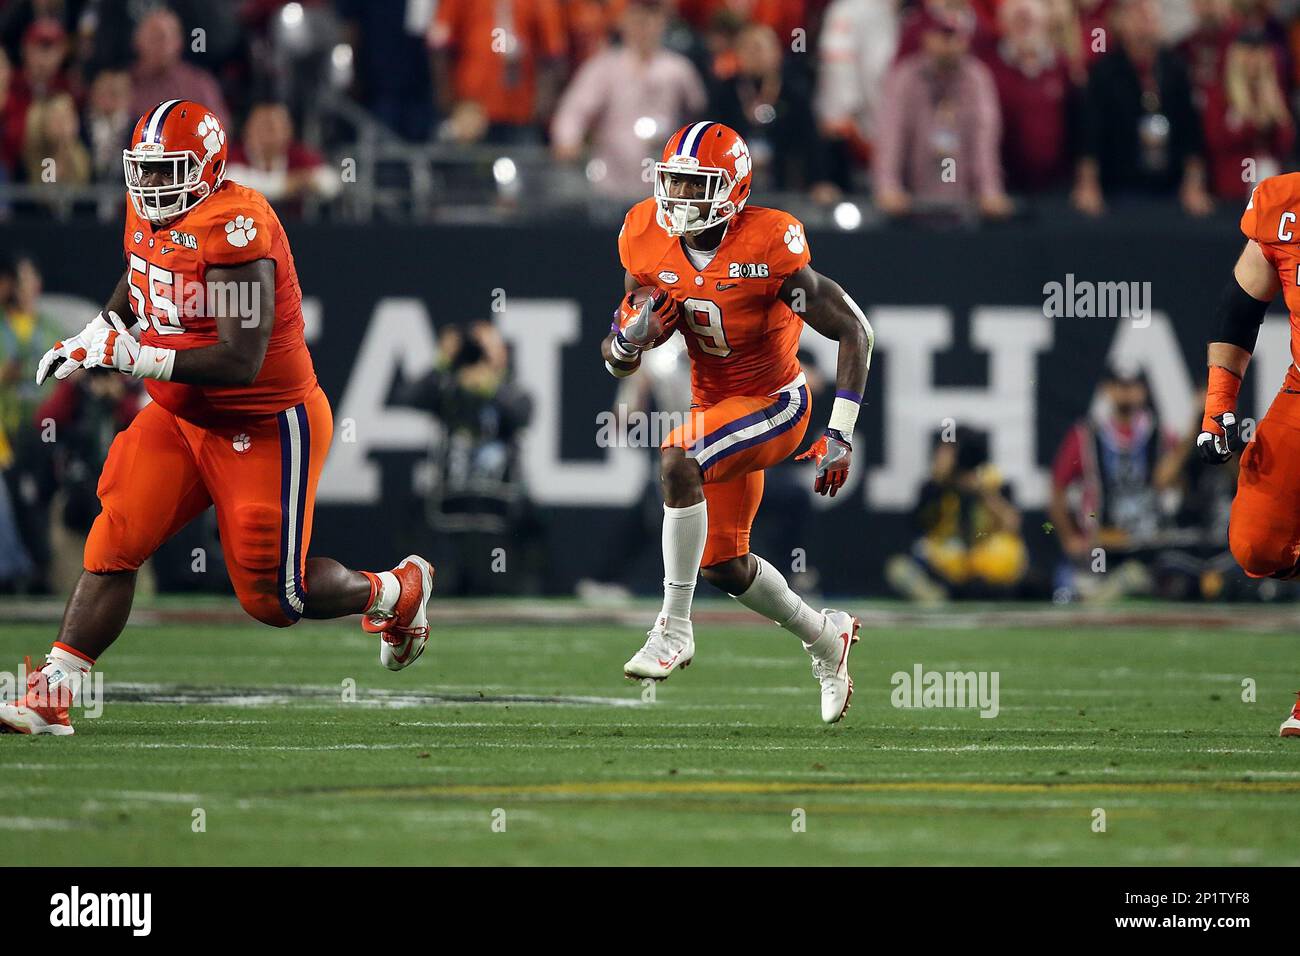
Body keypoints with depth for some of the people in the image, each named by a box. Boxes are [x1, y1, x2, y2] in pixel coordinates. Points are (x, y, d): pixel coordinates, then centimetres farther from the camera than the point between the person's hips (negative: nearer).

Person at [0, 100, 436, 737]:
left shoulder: (236, 230, -26)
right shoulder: (147, 215, 1)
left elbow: (240, 362, -31)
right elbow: (133, 288, 26)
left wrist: (135, 357, -33)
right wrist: (88, 339, 10)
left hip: (265, 427, -7)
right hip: (180, 418, 7)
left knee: (273, 598, 0)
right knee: (114, 545, -8)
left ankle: (398, 592, 26)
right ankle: (52, 695, -8)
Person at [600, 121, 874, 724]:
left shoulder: (768, 249, -25)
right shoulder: (650, 245, -9)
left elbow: (854, 331, -17)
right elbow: (617, 361, 0)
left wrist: (841, 436, -21)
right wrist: (632, 336, -25)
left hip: (775, 403, -7)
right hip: (716, 404, 7)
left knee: (676, 460, -33)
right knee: (723, 566, 13)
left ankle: (674, 628, -24)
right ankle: (824, 637, 40)